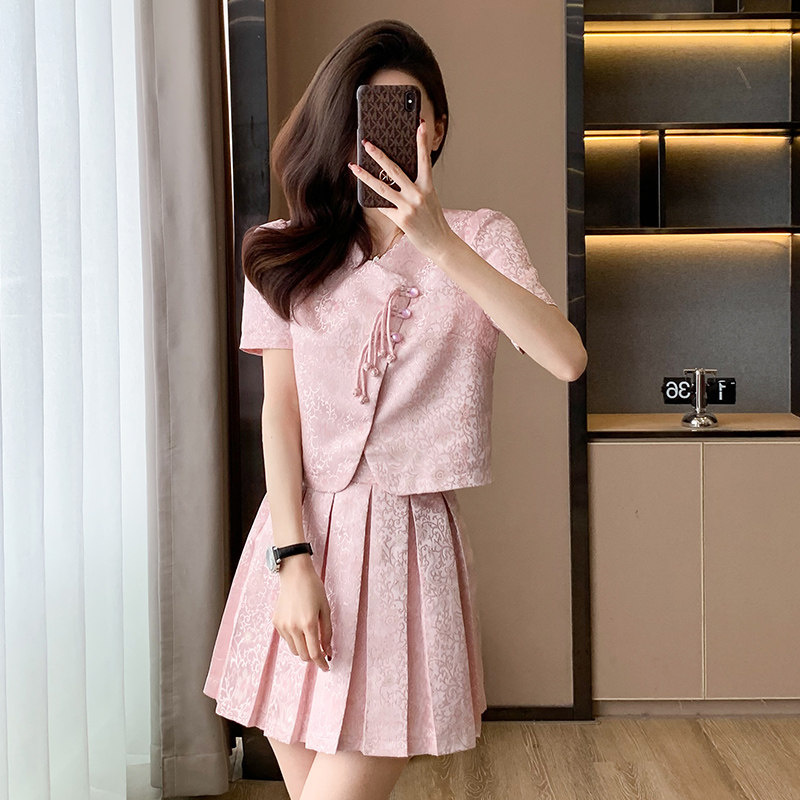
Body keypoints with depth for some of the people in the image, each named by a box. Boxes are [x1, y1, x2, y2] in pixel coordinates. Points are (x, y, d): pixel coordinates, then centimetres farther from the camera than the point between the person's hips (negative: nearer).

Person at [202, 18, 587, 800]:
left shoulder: (480, 237, 3)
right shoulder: (288, 253, 7)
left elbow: (566, 358, -14)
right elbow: (280, 409, 0)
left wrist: (440, 244, -21)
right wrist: (293, 559, -10)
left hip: (411, 538, -2)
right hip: (300, 532, 2)